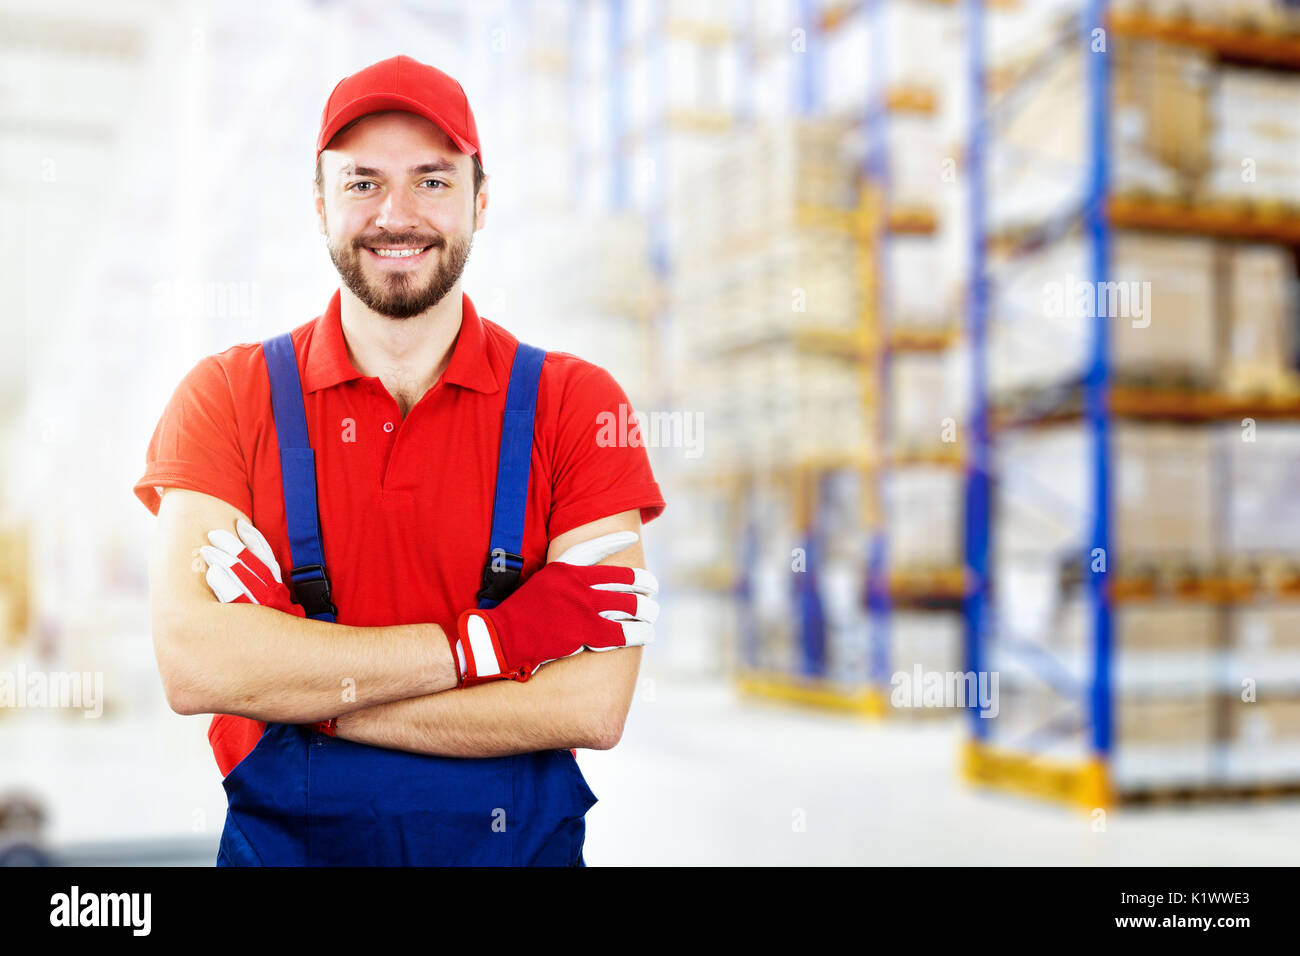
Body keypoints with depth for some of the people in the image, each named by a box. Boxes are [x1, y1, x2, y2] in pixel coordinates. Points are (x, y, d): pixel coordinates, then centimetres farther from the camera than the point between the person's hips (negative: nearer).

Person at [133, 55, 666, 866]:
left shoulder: (577, 405, -7)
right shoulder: (223, 397, -5)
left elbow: (592, 706, -16)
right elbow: (191, 663, -18)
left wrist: (298, 683, -18)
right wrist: (486, 643, -21)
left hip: (519, 844, 0)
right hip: (280, 841, 0)